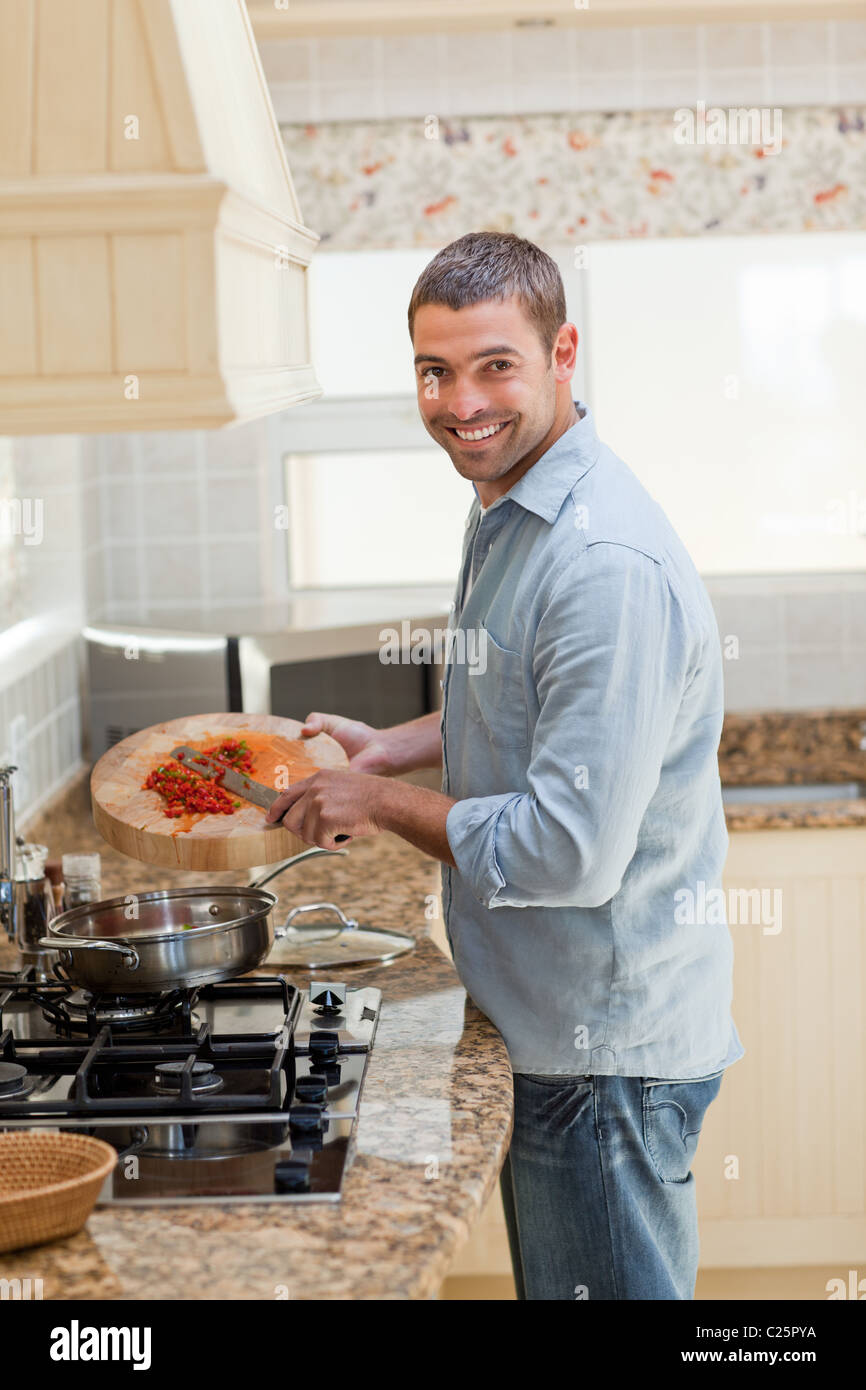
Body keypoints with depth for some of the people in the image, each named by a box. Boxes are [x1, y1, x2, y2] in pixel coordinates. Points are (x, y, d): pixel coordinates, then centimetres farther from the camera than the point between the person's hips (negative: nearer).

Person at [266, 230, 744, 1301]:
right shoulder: (505, 508, 7)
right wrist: (392, 747, 10)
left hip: (609, 1051, -10)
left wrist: (383, 801, -16)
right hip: (550, 1021, 10)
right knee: (548, 1283, 23)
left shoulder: (610, 567, -27)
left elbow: (571, 854, -28)